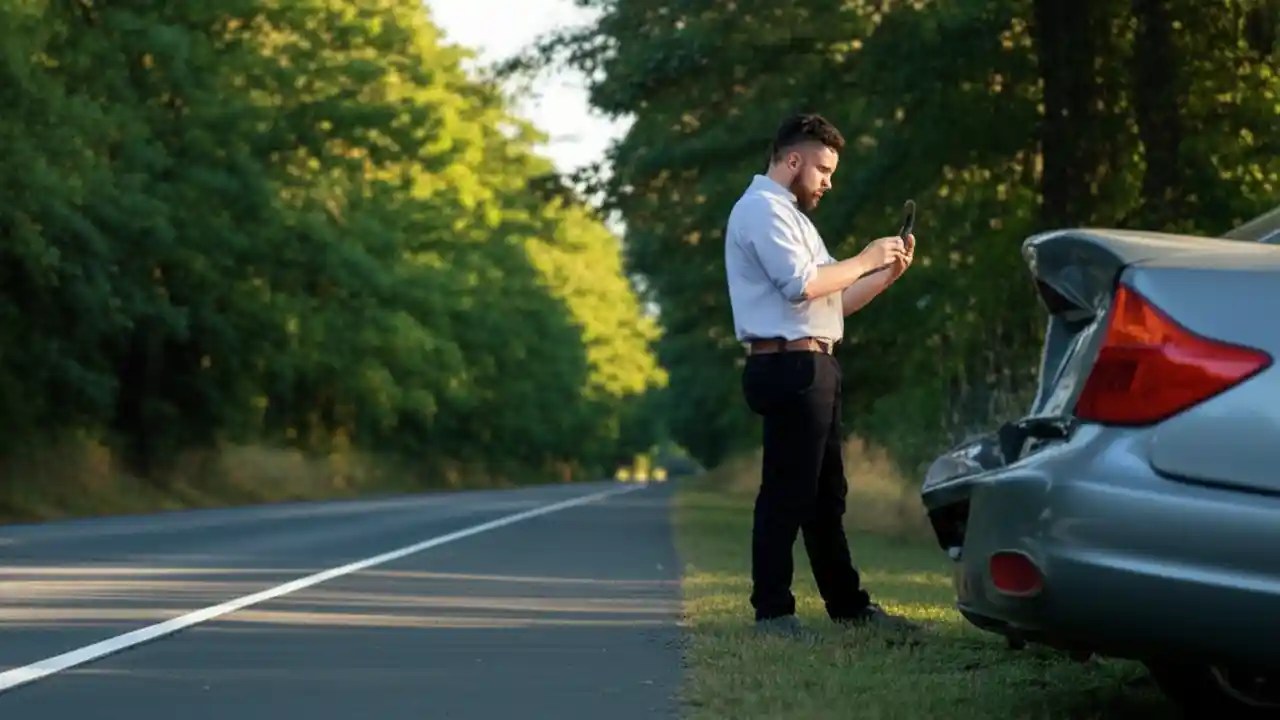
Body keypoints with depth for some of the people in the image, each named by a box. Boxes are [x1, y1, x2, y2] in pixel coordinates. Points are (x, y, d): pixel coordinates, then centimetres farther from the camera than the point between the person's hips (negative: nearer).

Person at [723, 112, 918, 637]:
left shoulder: (789, 215, 26)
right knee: (786, 494, -9)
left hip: (812, 368, 11)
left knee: (825, 495, 14)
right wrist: (865, 260, -8)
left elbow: (831, 303, 22)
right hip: (789, 367, -11)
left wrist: (887, 274, 11)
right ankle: (772, 611, -7)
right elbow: (802, 283, -20)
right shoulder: (762, 209, -7)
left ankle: (848, 605, 20)